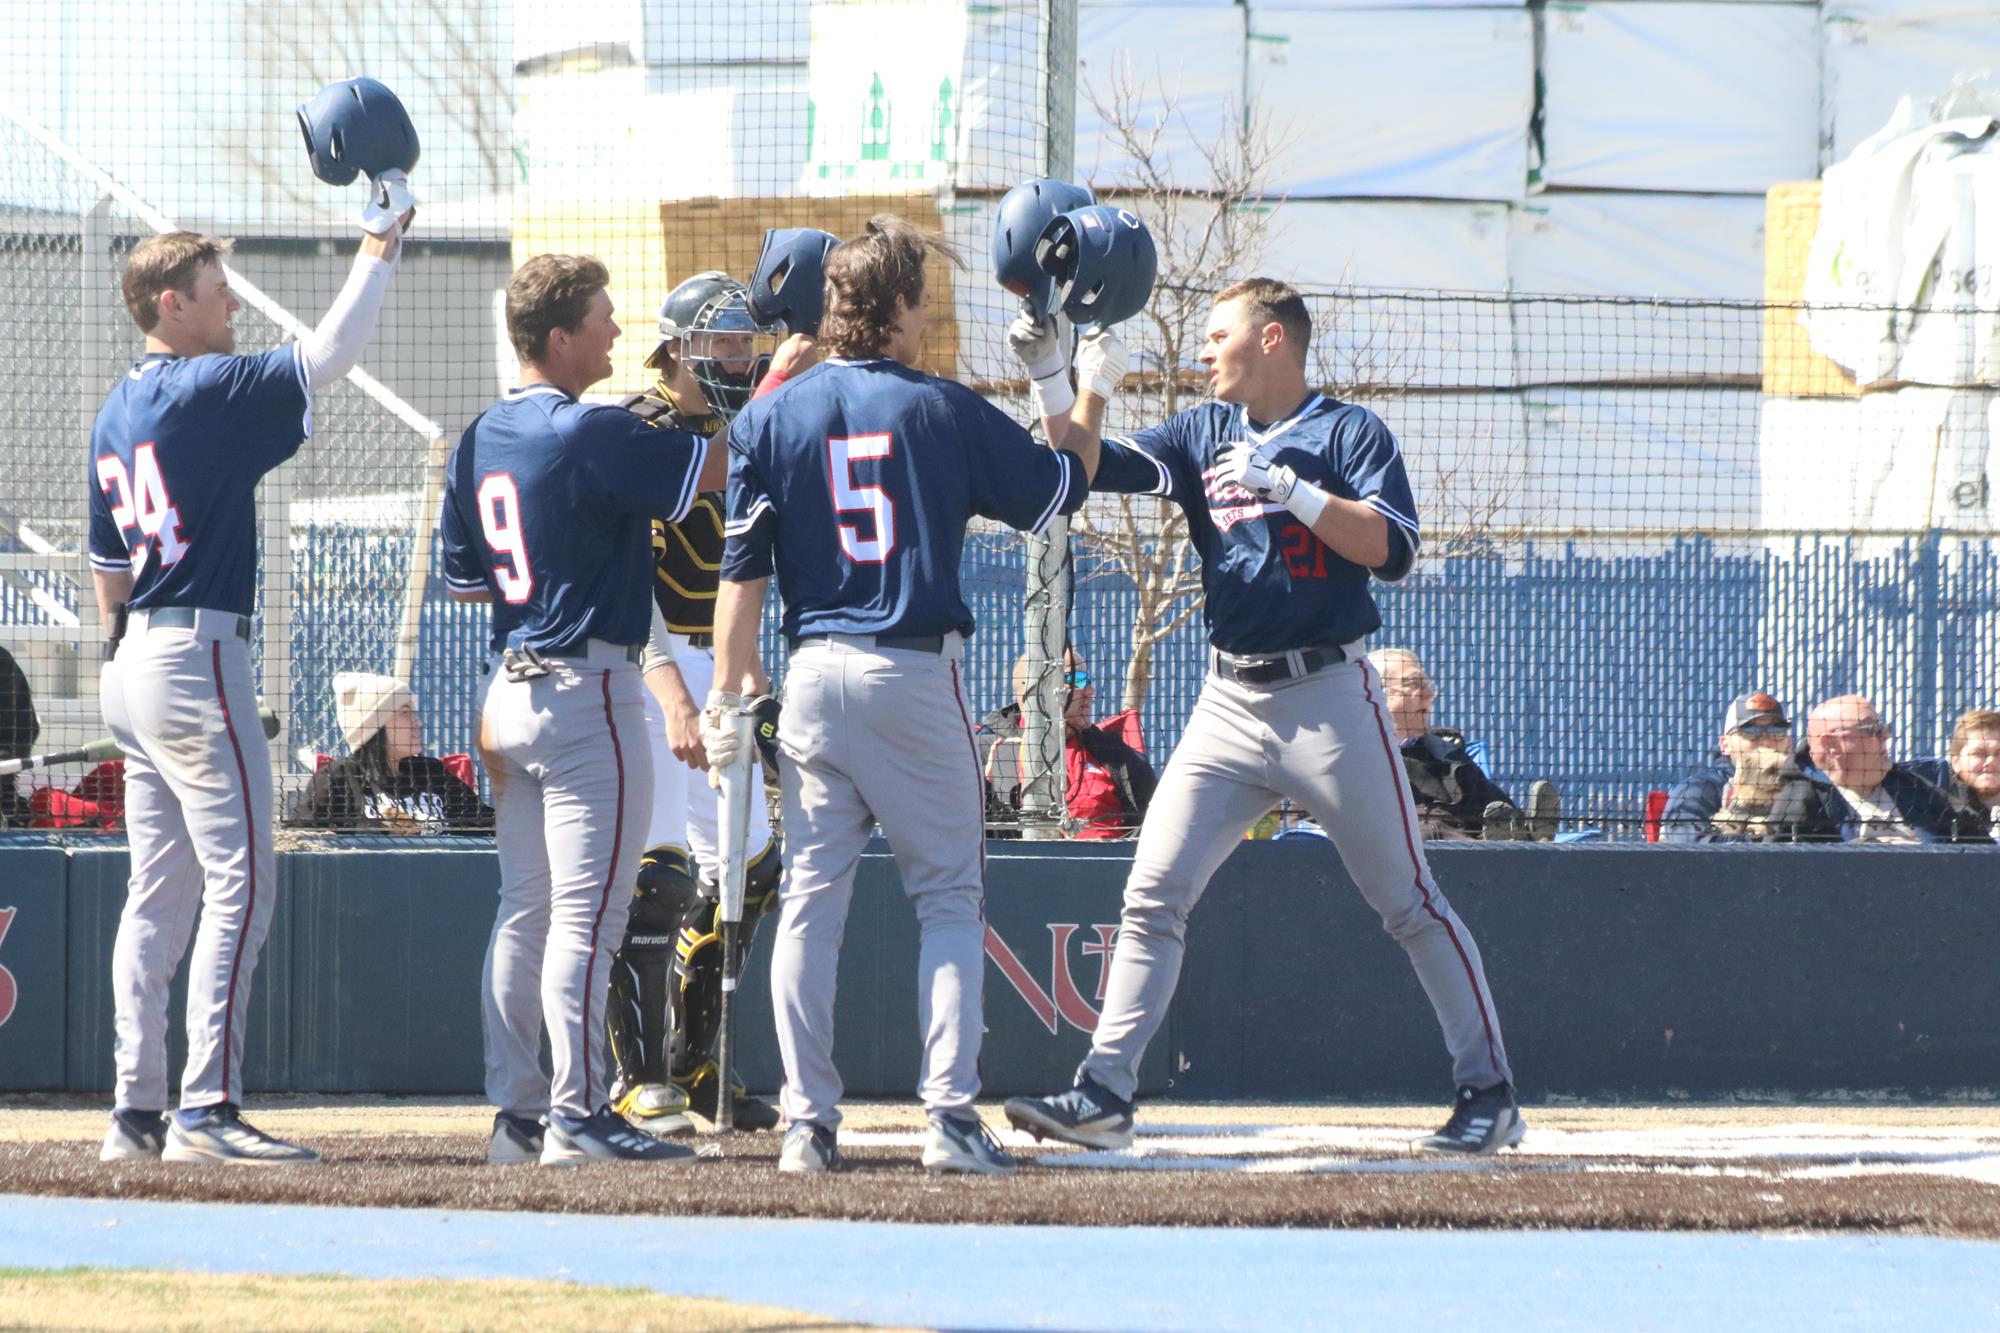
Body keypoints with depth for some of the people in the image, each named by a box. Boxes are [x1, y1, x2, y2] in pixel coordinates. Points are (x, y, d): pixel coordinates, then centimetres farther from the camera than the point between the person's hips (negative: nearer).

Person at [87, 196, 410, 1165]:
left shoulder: (116, 416, 15)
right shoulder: (204, 392, -12)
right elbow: (329, 352, -18)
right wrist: (380, 243, -10)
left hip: (132, 661, 9)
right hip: (197, 655, -9)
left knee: (161, 891, 10)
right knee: (239, 882, -9)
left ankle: (138, 1111, 9)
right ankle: (206, 1110, -15)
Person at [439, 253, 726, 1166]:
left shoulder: (480, 441, 11)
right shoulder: (589, 435, -15)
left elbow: (465, 581, 17)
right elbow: (726, 464, -17)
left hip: (510, 691, 8)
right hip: (586, 688, -8)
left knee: (525, 911, 12)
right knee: (586, 911, -7)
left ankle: (517, 1111, 13)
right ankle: (577, 1115, -8)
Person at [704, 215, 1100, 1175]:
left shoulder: (770, 418, 4)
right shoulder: (944, 410, -1)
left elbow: (743, 570, 1)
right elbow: (1058, 487, 10)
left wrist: (726, 693, 4)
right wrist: (1080, 406, 27)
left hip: (815, 676, 2)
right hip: (920, 673, -2)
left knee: (811, 897, 6)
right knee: (950, 896, 4)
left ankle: (809, 1121, 2)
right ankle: (951, 1114, -6)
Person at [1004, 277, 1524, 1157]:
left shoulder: (1349, 434, -3)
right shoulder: (1202, 435, 12)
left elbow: (1391, 548, -15)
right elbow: (1093, 467, 0)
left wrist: (1289, 488, -22)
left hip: (1328, 698, -5)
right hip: (1231, 704, 5)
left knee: (1409, 903, 0)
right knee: (1152, 894, -3)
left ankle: (1488, 1092, 6)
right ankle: (1104, 1094, -3)